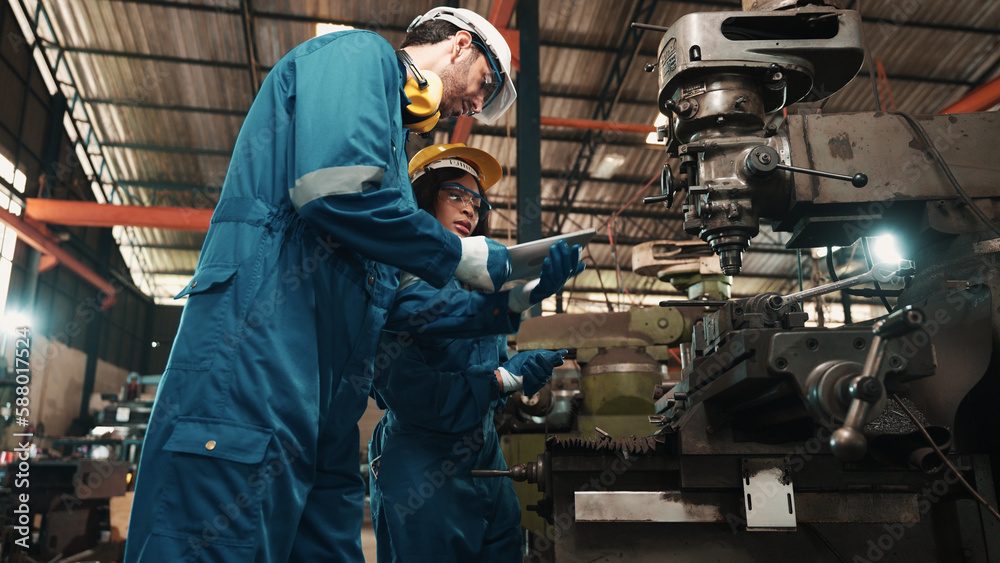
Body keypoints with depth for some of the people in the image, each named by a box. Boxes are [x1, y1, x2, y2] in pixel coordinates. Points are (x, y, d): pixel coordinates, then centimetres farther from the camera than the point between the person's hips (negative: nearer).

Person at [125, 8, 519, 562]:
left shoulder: (388, 117, 31)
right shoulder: (362, 52, 4)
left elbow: (388, 299, 26)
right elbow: (335, 187, -18)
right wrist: (458, 256, -6)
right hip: (258, 351, -10)